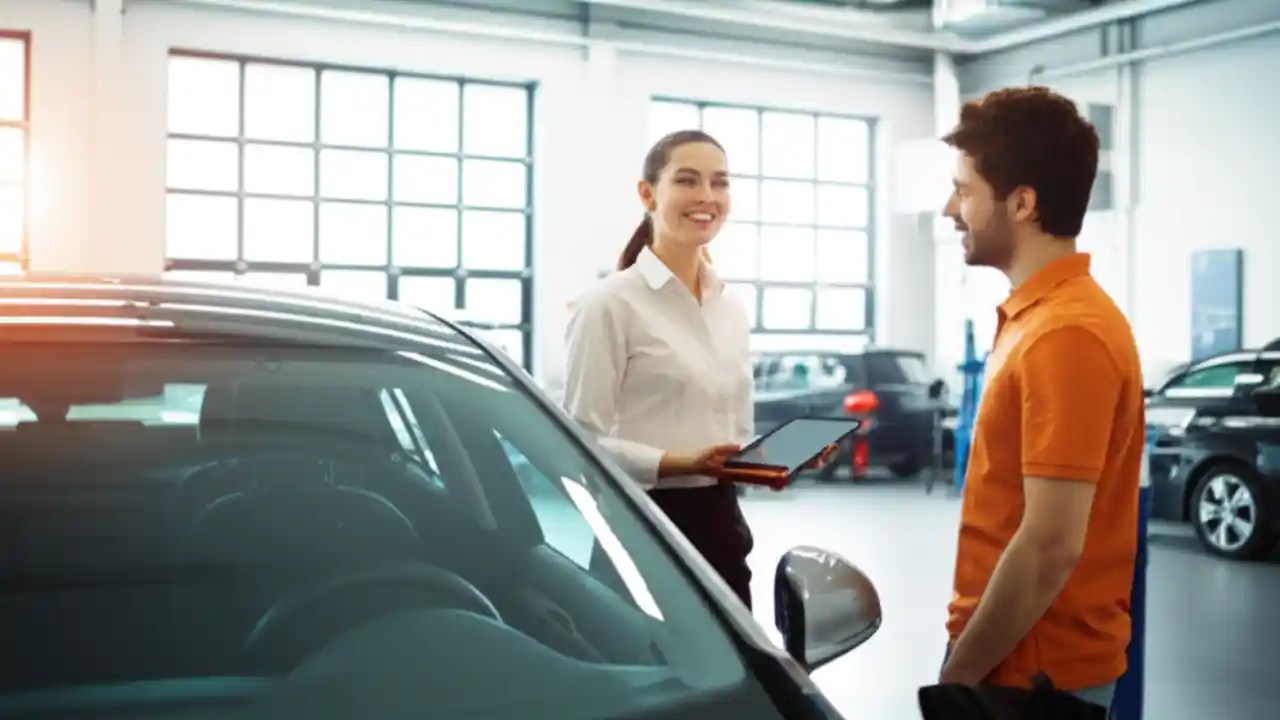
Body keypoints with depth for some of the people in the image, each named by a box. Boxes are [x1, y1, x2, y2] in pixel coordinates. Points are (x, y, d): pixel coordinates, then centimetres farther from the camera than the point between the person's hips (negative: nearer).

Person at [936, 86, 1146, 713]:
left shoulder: (1065, 334, -23)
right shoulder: (1039, 314, 9)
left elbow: (1051, 547, -25)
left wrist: (957, 674, -17)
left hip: (1033, 672, -9)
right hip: (1024, 655, 9)